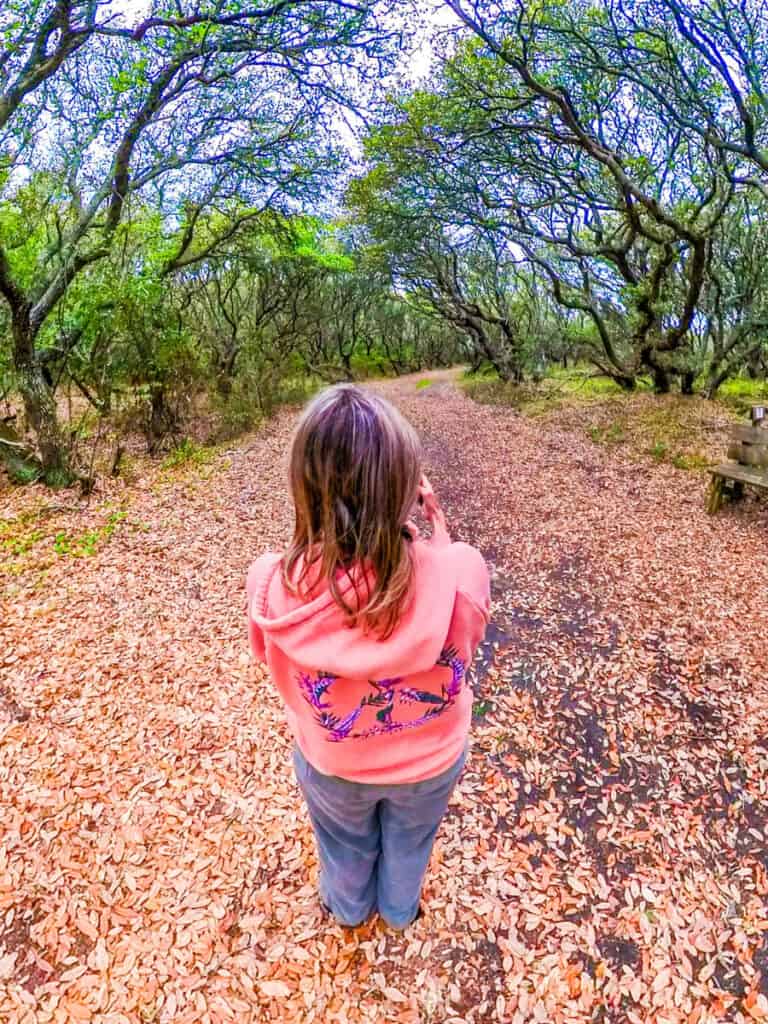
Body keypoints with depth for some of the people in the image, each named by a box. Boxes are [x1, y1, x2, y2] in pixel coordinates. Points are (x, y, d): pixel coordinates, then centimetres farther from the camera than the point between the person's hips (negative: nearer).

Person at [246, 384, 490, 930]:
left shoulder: (274, 586, -35)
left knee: (345, 845, 35)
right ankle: (400, 910, 66)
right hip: (431, 760, 1)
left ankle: (348, 908, 67)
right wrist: (436, 529, -12)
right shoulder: (459, 573, -36)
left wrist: (319, 536, -12)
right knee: (409, 842, 35)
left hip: (331, 764, 0)